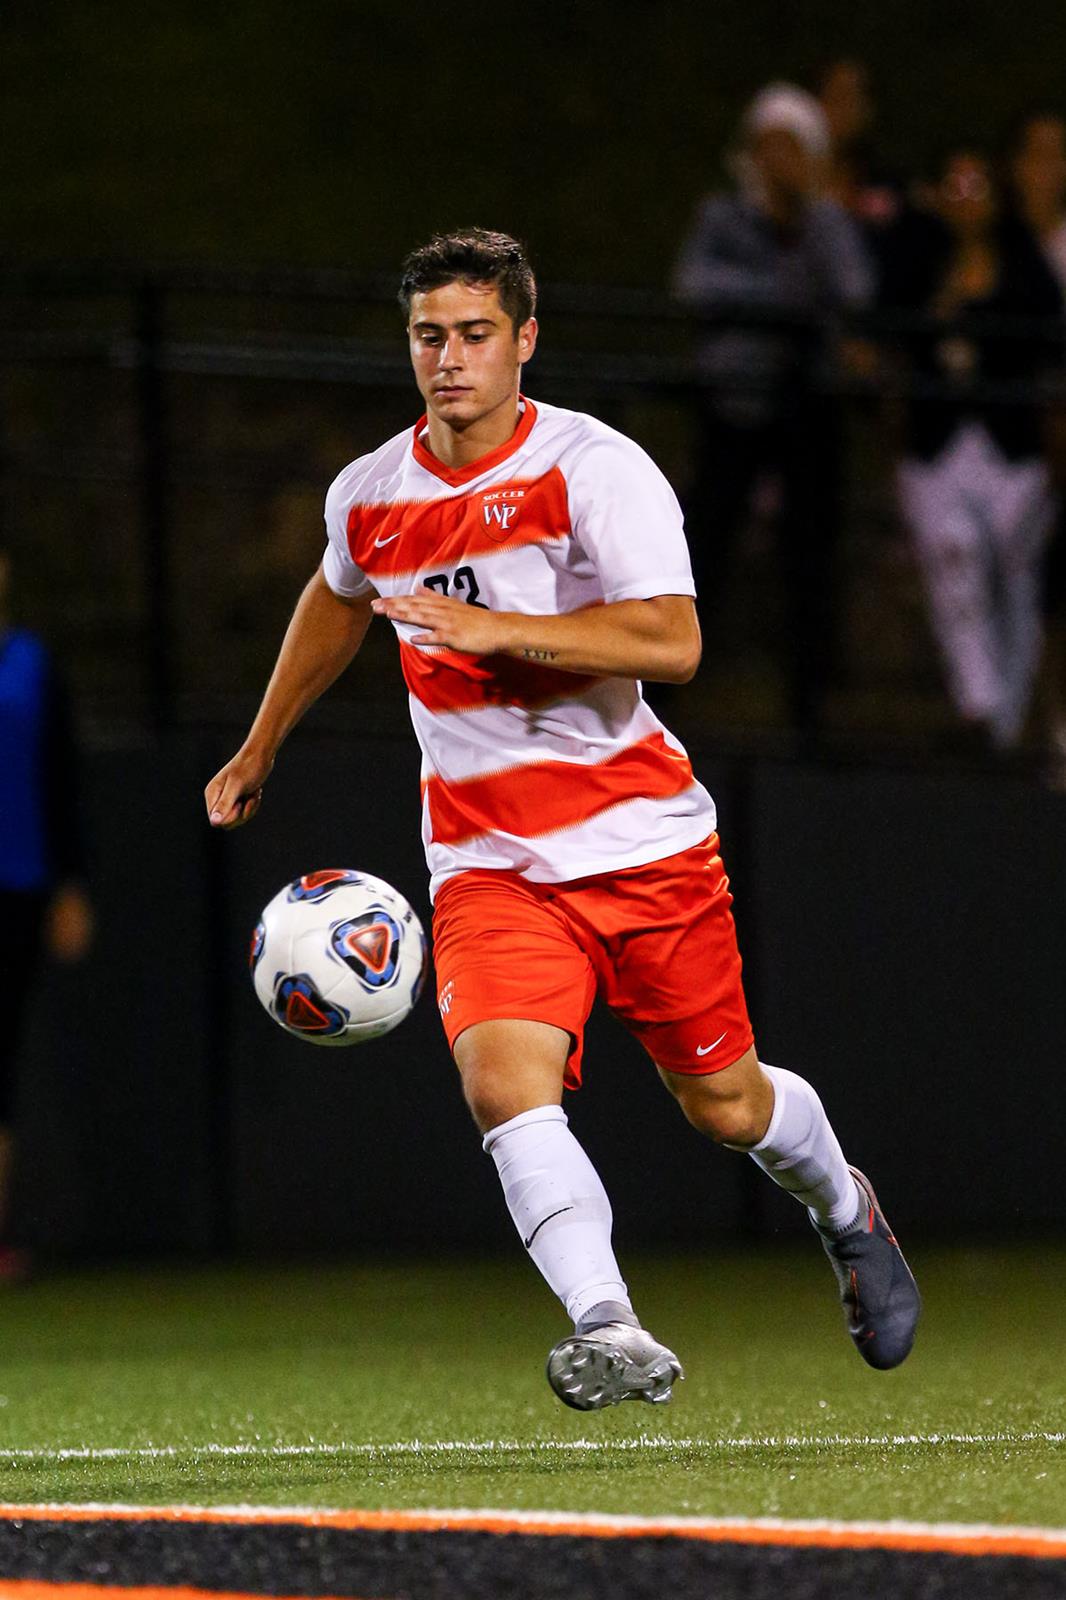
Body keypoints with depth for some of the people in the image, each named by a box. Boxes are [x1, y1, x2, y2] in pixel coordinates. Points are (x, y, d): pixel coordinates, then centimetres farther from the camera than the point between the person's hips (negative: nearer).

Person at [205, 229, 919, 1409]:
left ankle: (845, 1211, 43)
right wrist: (260, 747, 35)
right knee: (503, 1080, -25)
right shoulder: (368, 496, 4)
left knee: (725, 1105, 10)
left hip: (644, 840, -2)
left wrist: (494, 629, -29)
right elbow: (339, 598, 29)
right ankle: (611, 1333, -32)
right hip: (488, 860, 3)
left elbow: (670, 641, -23)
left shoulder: (596, 468, -11)